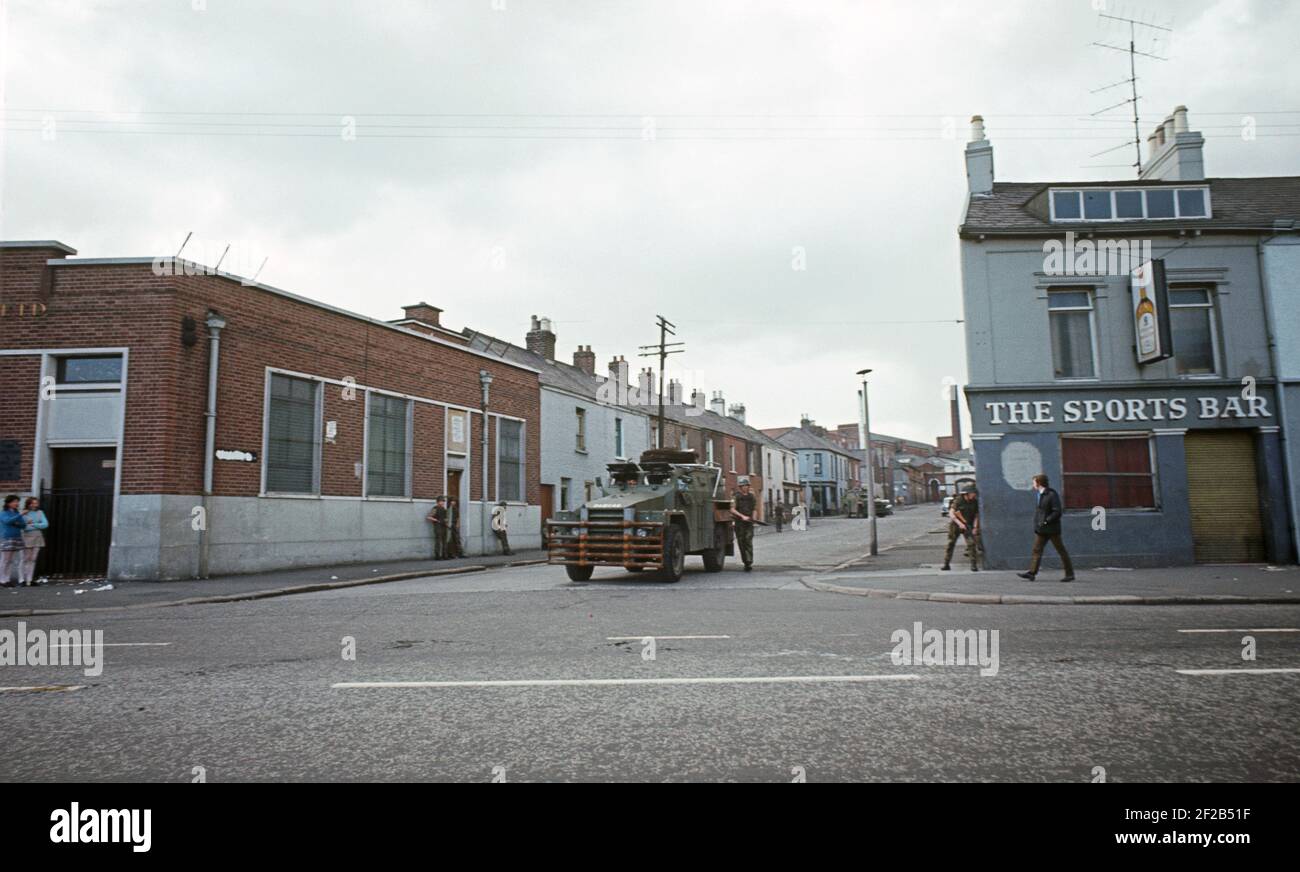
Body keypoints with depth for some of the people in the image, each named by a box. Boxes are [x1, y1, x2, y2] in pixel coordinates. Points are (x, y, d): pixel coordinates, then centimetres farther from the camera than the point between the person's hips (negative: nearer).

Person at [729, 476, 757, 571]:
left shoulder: (751, 496, 13)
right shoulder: (736, 496, -2)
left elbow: (754, 508, 21)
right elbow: (732, 510, -10)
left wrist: (753, 518, 6)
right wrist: (742, 516, -19)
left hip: (749, 522, 2)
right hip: (739, 523, -2)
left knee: (748, 542, -10)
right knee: (741, 542, 3)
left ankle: (749, 563, -15)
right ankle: (745, 562, 14)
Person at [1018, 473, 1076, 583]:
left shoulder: (1052, 495, -15)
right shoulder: (1037, 494, 11)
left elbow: (1057, 512, -19)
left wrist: (1046, 521, -23)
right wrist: (1036, 524, 13)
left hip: (1052, 528, -8)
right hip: (1041, 529, 8)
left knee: (1061, 551, 2)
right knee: (1037, 550, -1)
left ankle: (1070, 574, 11)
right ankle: (1032, 573, -5)